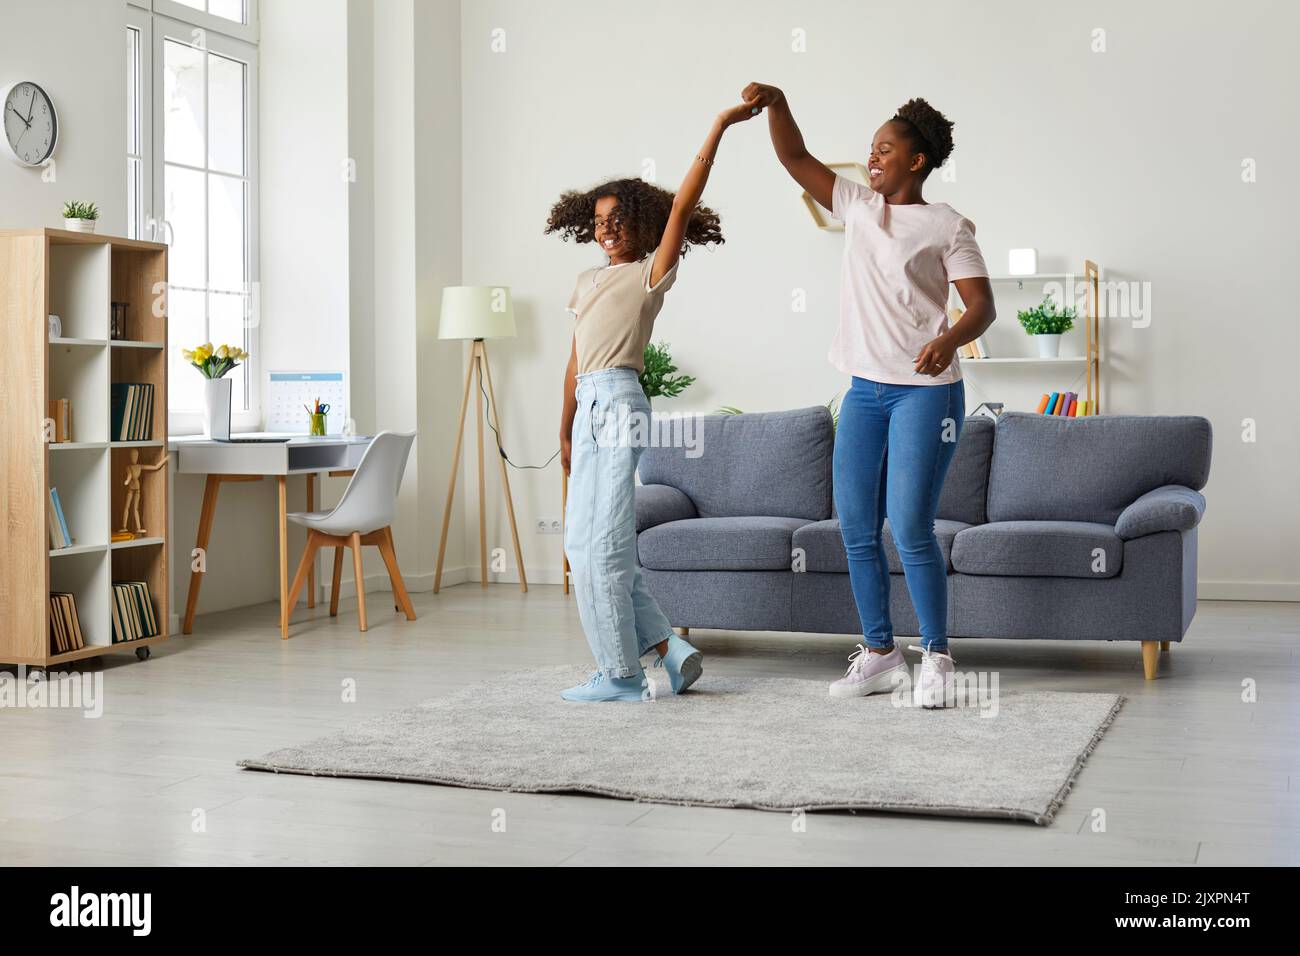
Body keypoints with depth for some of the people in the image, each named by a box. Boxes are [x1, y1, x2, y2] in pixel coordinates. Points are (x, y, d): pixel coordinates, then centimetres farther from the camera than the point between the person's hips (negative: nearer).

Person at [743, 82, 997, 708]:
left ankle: (936, 657, 5)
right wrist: (776, 103, -6)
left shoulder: (946, 225, -3)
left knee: (911, 529, -9)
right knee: (856, 529, 5)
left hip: (925, 391, -6)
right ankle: (879, 653, 18)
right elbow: (795, 158, 10)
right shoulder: (857, 207, 12)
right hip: (865, 390, 6)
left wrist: (949, 340, -28)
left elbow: (982, 305, -8)